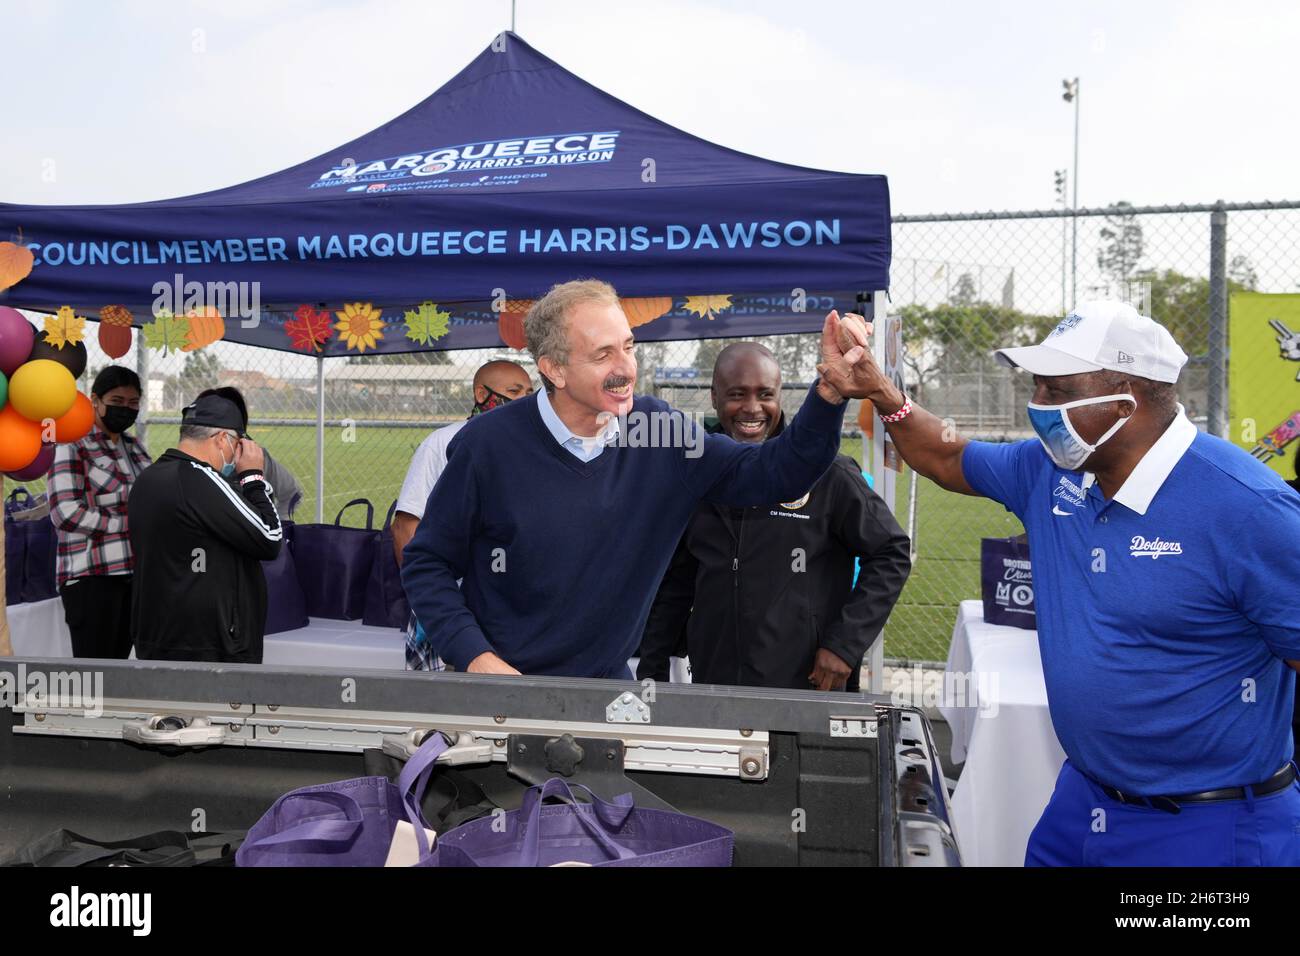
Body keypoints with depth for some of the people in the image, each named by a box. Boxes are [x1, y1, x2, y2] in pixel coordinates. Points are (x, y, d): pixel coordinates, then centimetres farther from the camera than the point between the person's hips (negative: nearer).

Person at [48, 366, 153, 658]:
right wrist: (131, 524, -13)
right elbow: (66, 513, -14)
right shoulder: (72, 446, -4)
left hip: (133, 574, 7)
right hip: (91, 576, -7)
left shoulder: (133, 447, 17)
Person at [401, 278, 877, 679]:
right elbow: (426, 564, -6)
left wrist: (831, 390, -21)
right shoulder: (489, 445, -15)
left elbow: (773, 472, -7)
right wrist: (475, 657, -17)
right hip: (502, 686, -2)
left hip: (609, 686, 3)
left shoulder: (659, 433, -7)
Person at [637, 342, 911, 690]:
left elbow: (891, 554, -2)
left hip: (807, 691, -3)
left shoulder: (828, 473, -8)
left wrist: (845, 644, -9)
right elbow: (673, 584, 12)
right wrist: (651, 673, 10)